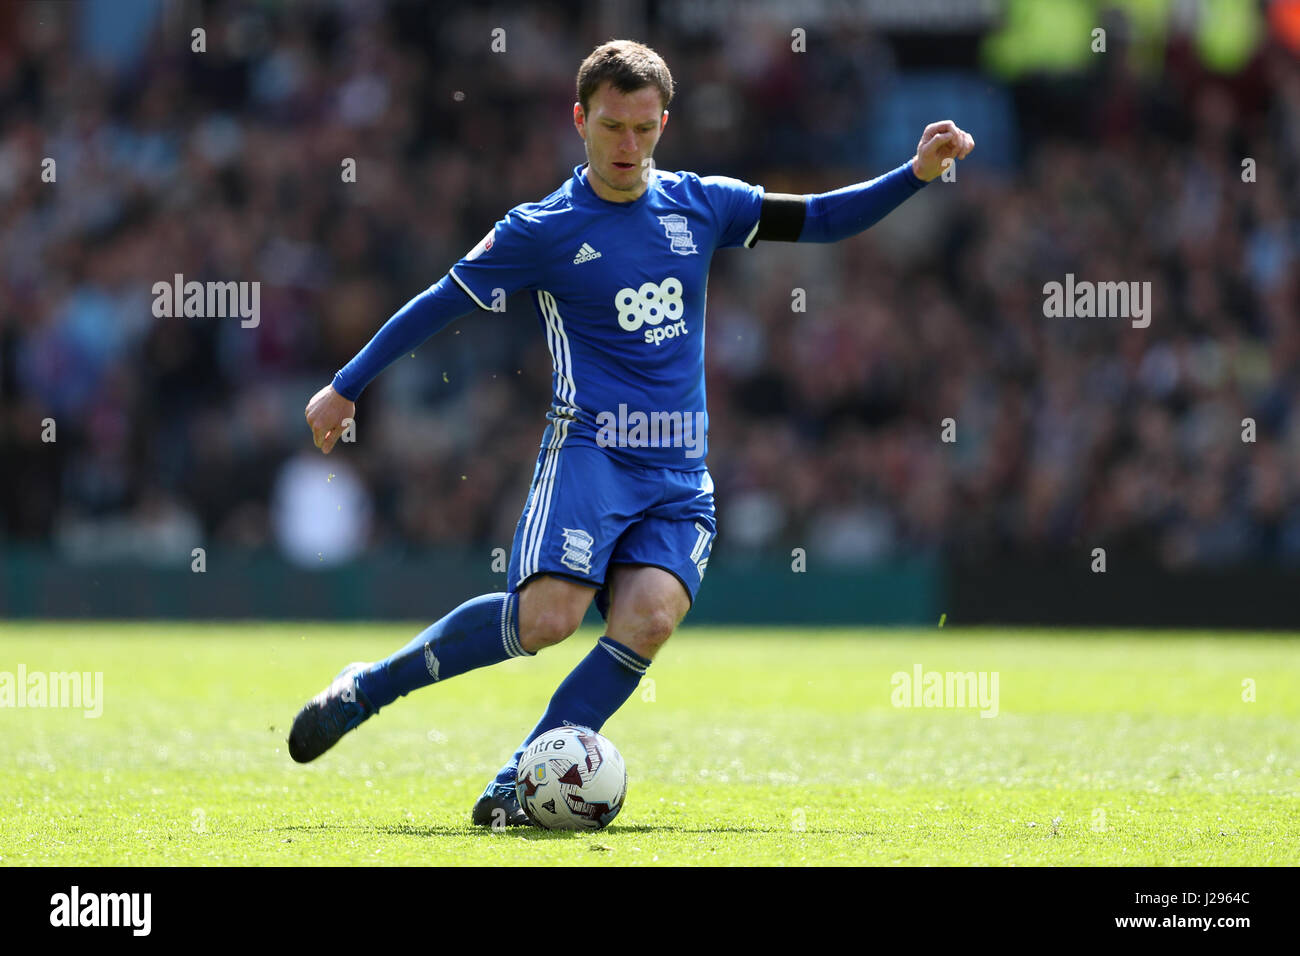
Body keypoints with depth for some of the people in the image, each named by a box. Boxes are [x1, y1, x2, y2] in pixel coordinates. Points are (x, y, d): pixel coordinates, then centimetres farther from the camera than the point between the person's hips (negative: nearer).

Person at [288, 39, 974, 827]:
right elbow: (440, 304, 8)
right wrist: (346, 388, 11)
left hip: (680, 474, 4)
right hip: (589, 450, -4)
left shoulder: (700, 206, 11)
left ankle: (516, 790, -16)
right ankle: (366, 691, -7)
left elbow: (820, 220, 16)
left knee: (649, 618, -22)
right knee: (547, 617, -25)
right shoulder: (542, 230, 0)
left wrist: (915, 175, 3)